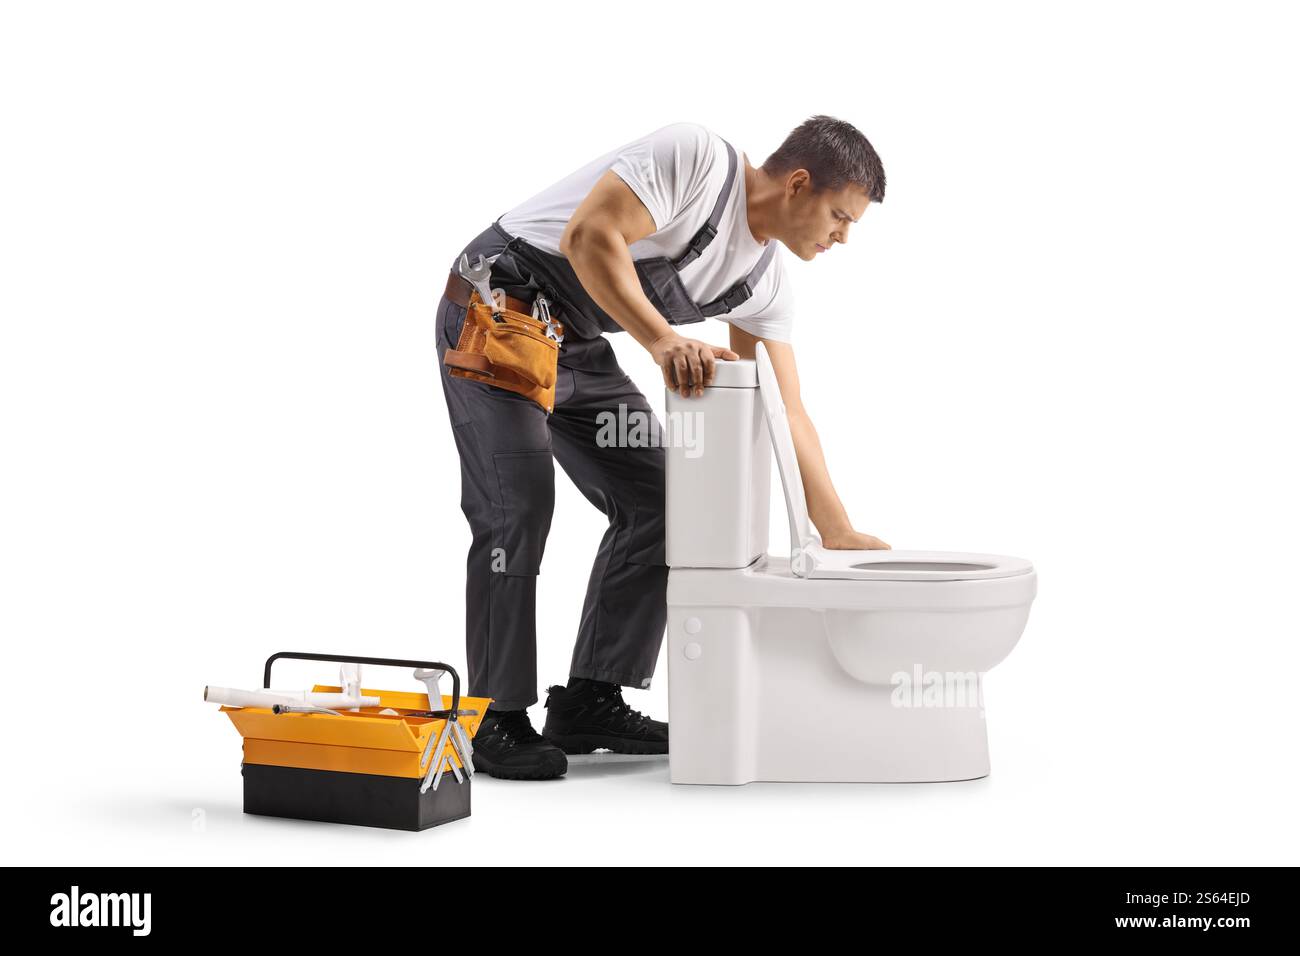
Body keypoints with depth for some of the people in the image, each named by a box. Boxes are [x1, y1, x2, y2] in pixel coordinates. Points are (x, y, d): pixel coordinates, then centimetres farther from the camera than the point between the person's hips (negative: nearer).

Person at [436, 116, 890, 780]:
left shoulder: (764, 285, 4)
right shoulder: (696, 156, -19)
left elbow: (784, 414, 7)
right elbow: (588, 236, -29)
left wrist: (838, 534, 5)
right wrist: (663, 341, -35)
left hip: (578, 349, 9)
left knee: (654, 501, 1)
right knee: (518, 504, -18)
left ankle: (588, 703, 6)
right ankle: (495, 719, -8)